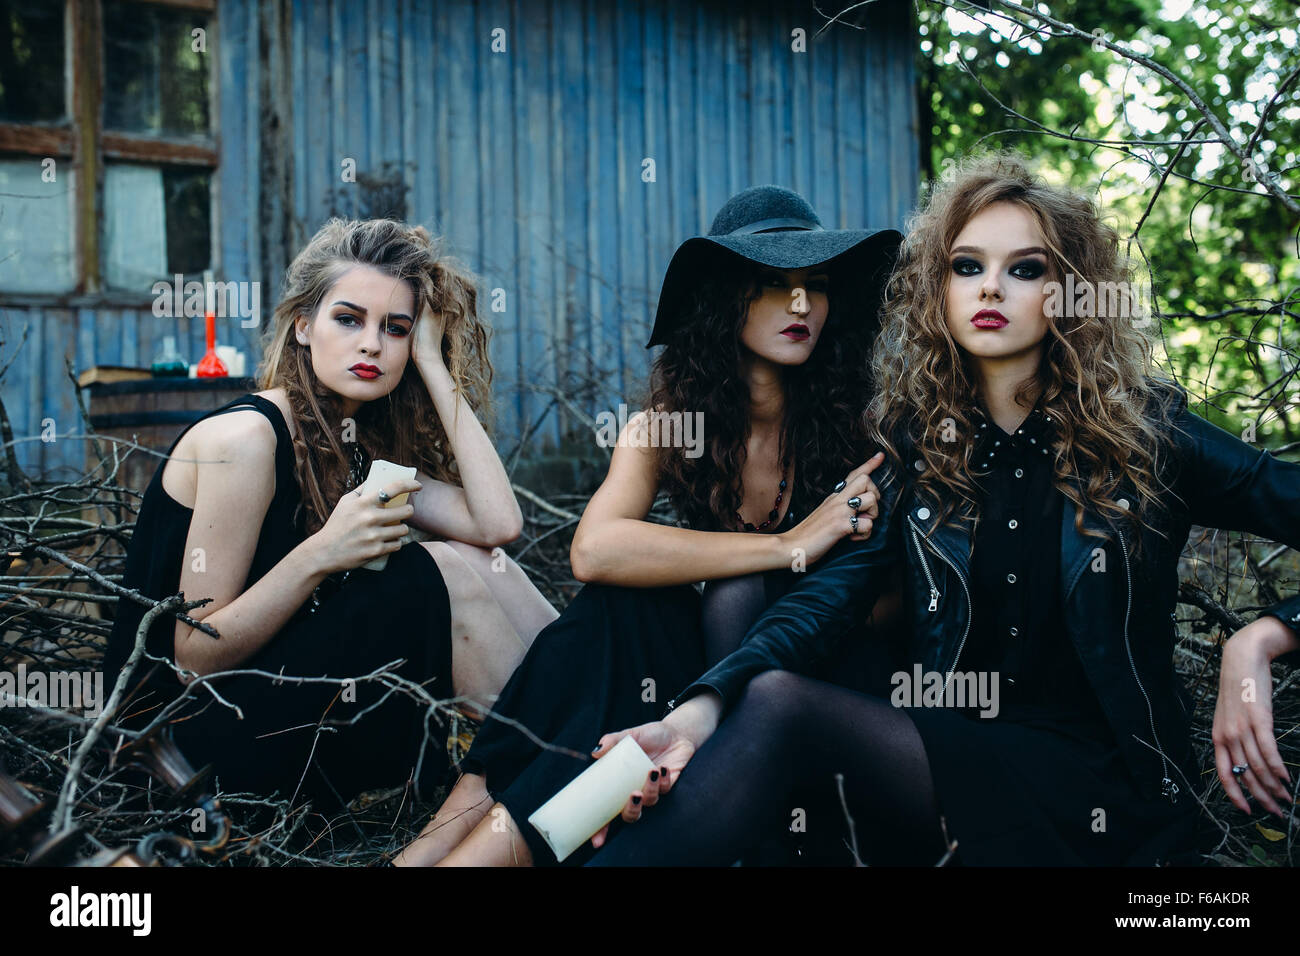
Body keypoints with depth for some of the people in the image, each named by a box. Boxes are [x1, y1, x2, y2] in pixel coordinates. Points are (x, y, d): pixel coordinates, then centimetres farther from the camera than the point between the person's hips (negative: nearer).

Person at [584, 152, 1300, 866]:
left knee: (782, 704, -28)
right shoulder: (916, 441, 6)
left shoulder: (1145, 433, -1)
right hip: (948, 749, 3)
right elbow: (828, 591, -10)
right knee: (764, 691, -29)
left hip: (1100, 784, -3)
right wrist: (698, 713, -28)